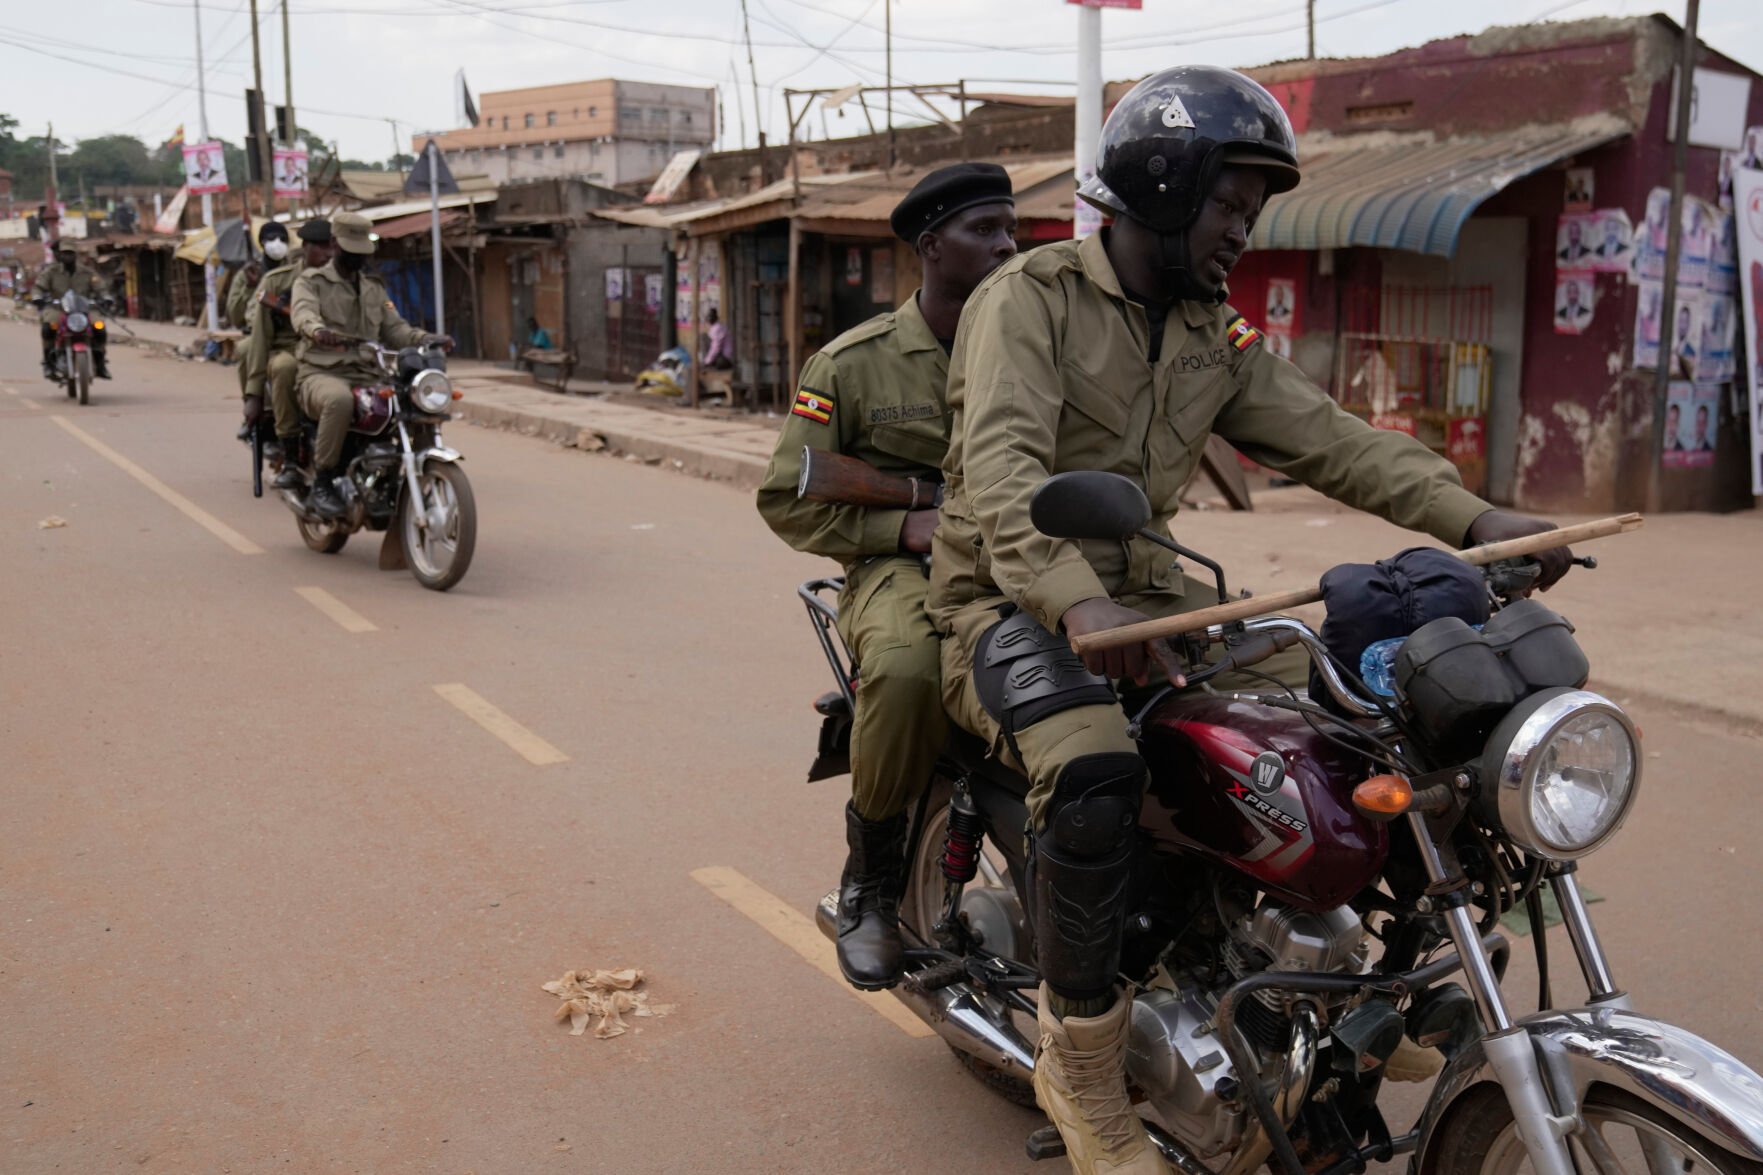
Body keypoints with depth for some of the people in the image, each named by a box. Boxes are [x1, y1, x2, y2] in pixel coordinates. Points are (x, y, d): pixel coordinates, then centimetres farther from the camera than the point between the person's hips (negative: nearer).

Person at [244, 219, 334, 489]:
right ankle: (290, 460, -32)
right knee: (284, 367, -38)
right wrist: (253, 394, -7)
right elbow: (260, 337, 0)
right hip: (288, 349, -1)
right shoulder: (276, 281, 3)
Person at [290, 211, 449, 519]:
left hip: (368, 376, 5)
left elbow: (394, 328, 17)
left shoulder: (374, 287, 25)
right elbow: (303, 313, -14)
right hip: (323, 374, -5)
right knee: (339, 400, -41)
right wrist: (318, 330, -39)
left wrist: (427, 339, -5)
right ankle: (322, 482, -26)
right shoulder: (311, 282, 8)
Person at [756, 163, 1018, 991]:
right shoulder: (853, 363, 3)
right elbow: (787, 497, 4)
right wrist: (904, 526, -10)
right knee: (908, 670, -39)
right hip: (900, 566, -3)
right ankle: (871, 874, -11)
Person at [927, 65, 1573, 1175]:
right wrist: (1081, 605, -43)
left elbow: (1328, 437, 2)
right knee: (1095, 776, -33)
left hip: (1143, 588, 7)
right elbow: (1003, 468, -25)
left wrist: (1474, 517, -14)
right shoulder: (1029, 299, -8)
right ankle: (1083, 1067, -14)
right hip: (1014, 600, -7)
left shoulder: (1217, 336, 15)